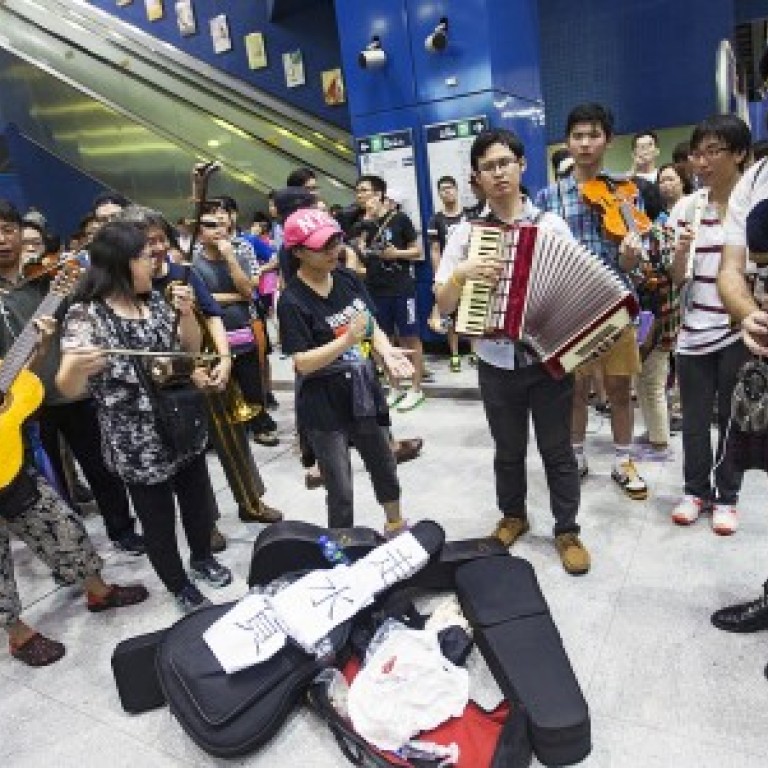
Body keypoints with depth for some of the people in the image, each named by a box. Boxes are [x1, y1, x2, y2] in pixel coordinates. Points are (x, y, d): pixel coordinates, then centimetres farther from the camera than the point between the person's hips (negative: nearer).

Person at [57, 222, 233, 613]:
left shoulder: (154, 300, 2)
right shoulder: (86, 315, -16)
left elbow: (191, 348, 9)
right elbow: (69, 389, -21)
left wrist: (186, 313, -10)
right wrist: (77, 367, -45)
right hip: (138, 444, -6)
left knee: (199, 500, 20)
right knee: (158, 519, 11)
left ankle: (202, 557, 47)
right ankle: (179, 585, 35)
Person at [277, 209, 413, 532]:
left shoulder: (348, 279, -1)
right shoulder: (292, 301, -17)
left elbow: (372, 326, 5)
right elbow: (303, 363, -21)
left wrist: (386, 351, -15)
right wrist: (347, 340, -30)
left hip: (365, 393, 6)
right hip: (324, 406, -6)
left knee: (385, 467, 24)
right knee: (341, 491, 5)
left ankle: (395, 524, 50)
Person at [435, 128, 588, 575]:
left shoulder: (552, 225, -1)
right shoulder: (467, 232, -1)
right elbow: (443, 305, -3)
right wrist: (463, 271, -21)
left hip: (550, 358, -1)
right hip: (496, 364, 1)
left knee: (558, 450, 11)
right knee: (508, 451, 17)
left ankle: (568, 530, 29)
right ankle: (513, 516, 40)